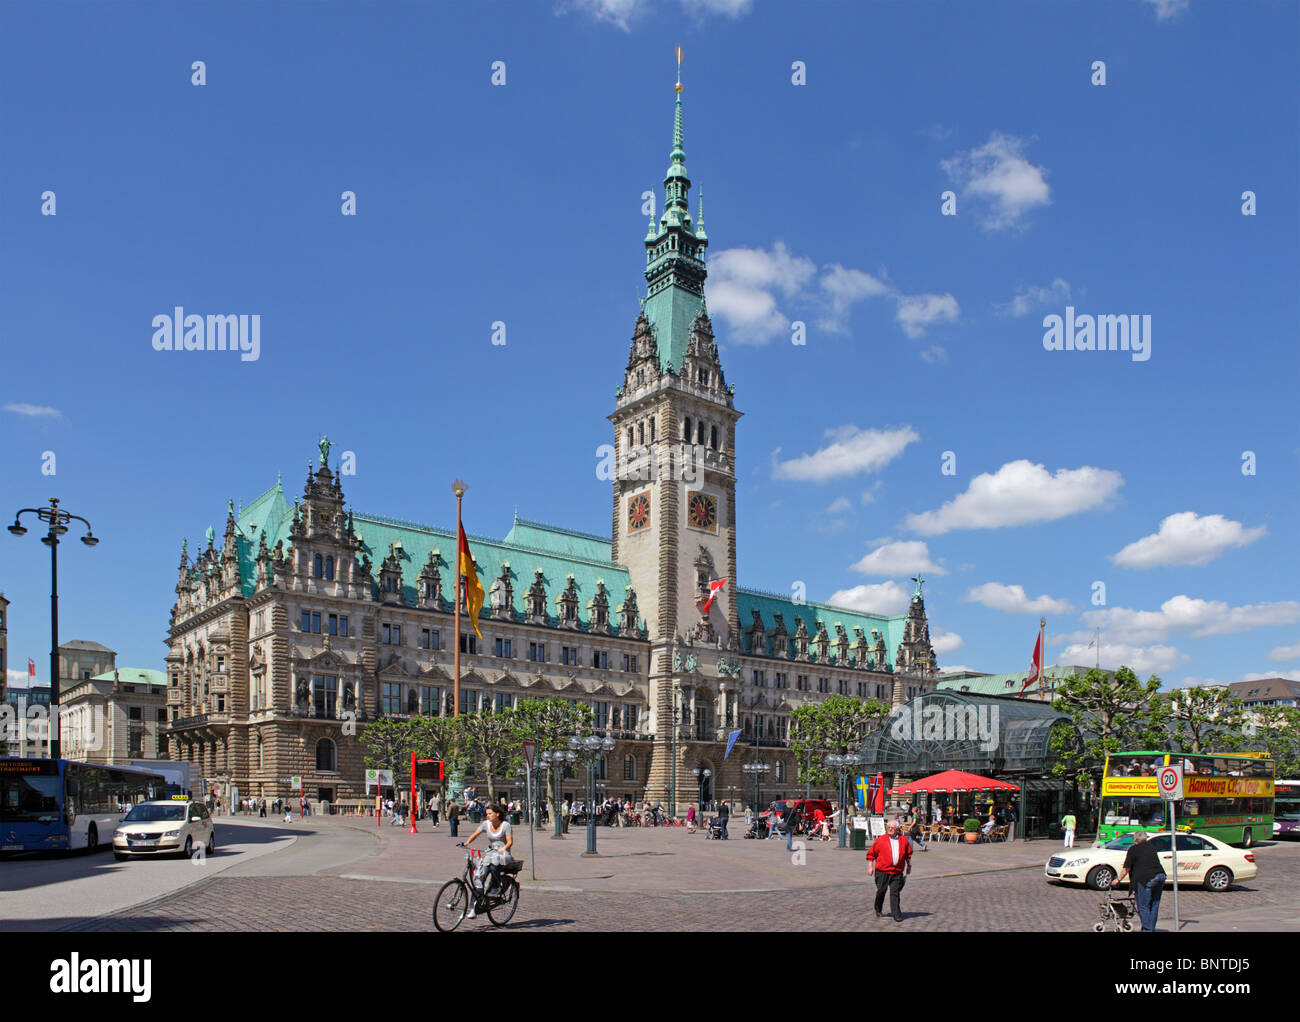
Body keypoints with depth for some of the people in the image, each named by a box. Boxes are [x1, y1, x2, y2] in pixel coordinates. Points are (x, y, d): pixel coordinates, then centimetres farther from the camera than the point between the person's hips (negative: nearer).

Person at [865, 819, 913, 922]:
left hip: (897, 872, 1)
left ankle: (897, 915, 0)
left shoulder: (904, 840, 8)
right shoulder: (880, 840, -1)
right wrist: (870, 866, -1)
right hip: (882, 871, -1)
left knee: (895, 893, -4)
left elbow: (908, 853, 24)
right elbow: (871, 853, 3)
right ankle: (878, 910, 27)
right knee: (881, 891, 6)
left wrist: (909, 866, 27)